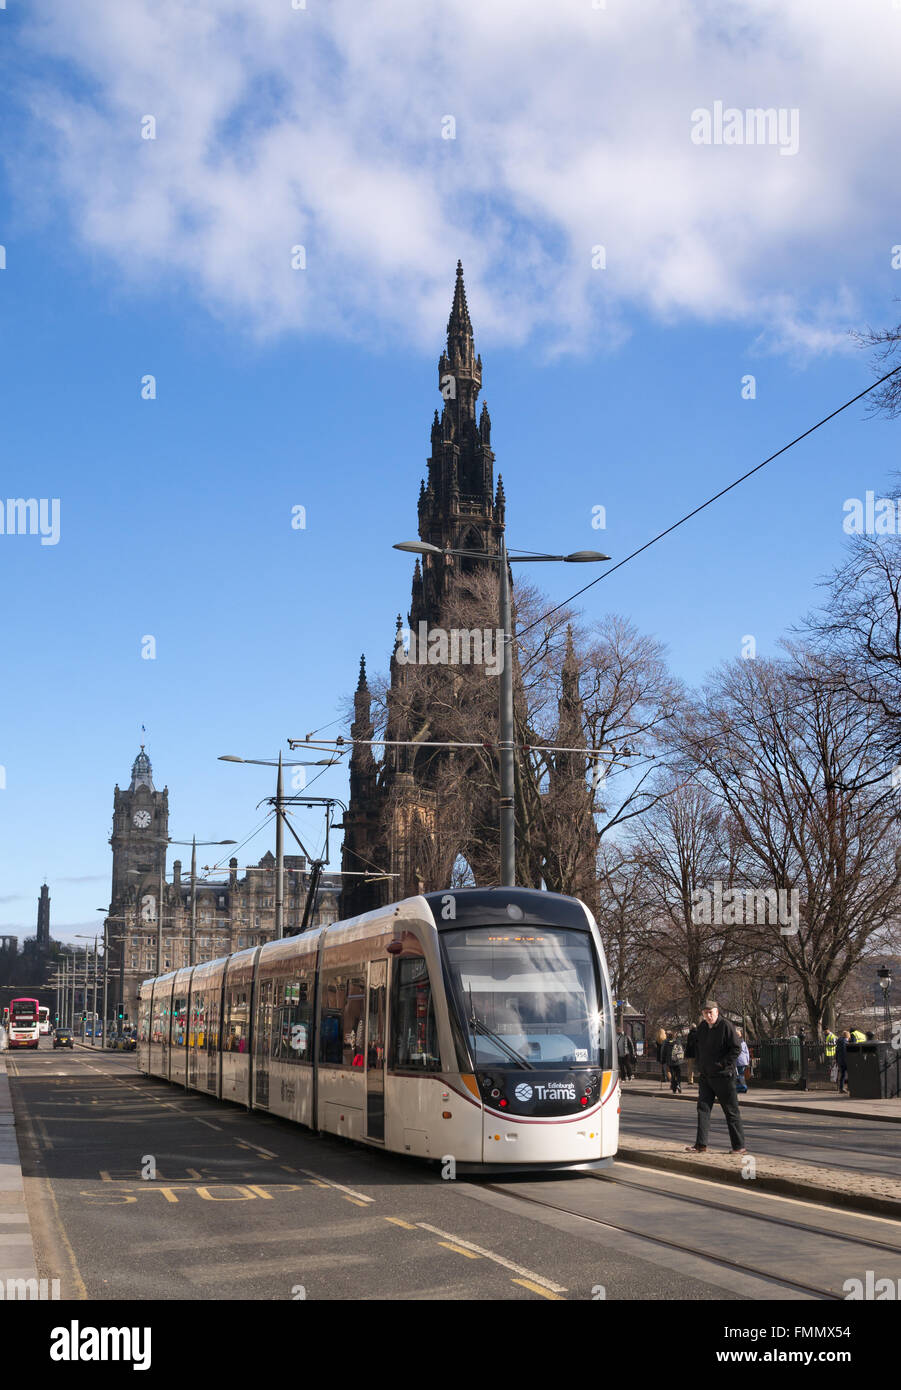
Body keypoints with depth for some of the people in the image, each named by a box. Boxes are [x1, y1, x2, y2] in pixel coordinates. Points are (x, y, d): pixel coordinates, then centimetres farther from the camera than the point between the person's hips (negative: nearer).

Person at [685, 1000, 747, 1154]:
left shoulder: (725, 1026, -12)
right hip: (705, 1076, 7)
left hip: (723, 1076, -7)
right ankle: (701, 1144, 5)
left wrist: (723, 1064, -16)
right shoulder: (701, 1027, 9)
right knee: (703, 1108, 3)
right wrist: (700, 1068, 13)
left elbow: (736, 1048, -14)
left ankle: (739, 1146, 6)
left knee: (731, 1111, 0)